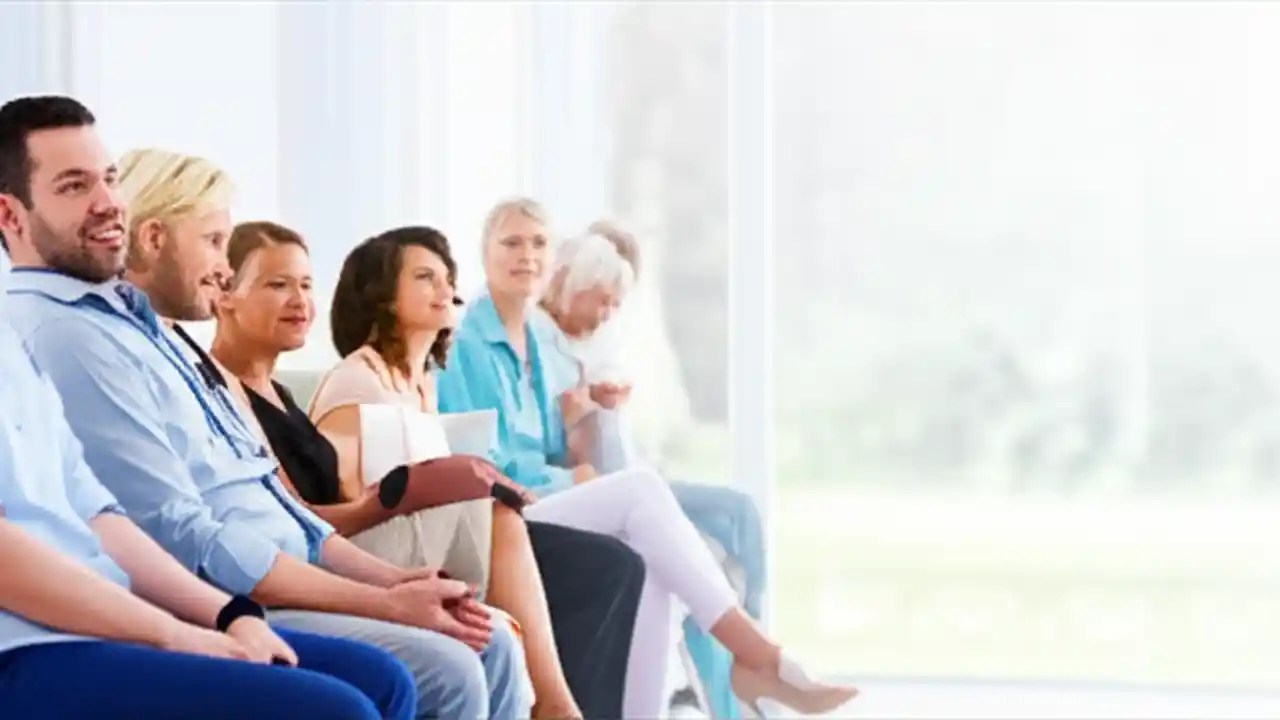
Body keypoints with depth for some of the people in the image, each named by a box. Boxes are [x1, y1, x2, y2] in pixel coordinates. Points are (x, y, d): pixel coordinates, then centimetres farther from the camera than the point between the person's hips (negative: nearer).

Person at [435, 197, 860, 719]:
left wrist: (571, 418, -2)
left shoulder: (531, 343, 18)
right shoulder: (465, 342, -7)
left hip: (535, 508, 7)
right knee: (639, 489, -26)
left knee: (645, 566, -23)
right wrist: (571, 479, -5)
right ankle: (754, 654, -28)